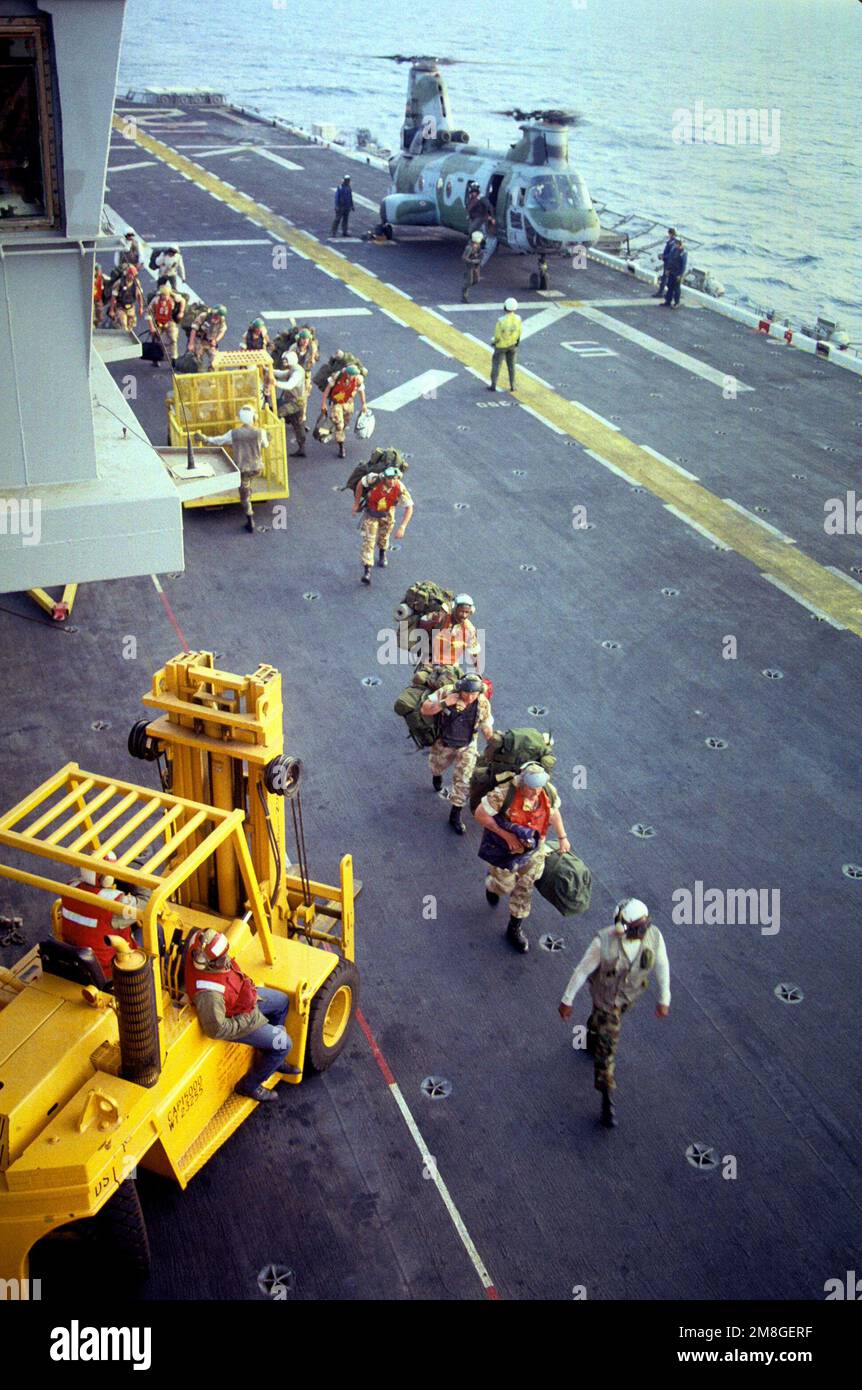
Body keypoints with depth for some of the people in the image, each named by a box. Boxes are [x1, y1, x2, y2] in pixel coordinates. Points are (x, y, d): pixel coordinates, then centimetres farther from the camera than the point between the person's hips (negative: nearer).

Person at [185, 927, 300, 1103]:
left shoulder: (200, 954, -23)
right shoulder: (208, 994, -44)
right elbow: (216, 1030, -31)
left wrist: (248, 985, -6)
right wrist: (246, 1017, -21)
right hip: (235, 1022, -8)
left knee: (282, 1001, 23)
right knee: (283, 1044, -1)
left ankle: (274, 1059, 41)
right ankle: (249, 1085, 21)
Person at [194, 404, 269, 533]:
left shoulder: (233, 433, -16)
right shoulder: (260, 432, -15)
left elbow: (217, 440, -2)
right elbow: (265, 445, 6)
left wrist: (201, 437, 14)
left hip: (243, 469, -1)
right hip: (257, 468, 1)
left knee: (245, 496, 15)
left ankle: (250, 524, 18)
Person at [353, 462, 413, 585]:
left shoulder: (400, 488, -34)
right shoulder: (375, 479, -36)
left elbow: (409, 508, -26)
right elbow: (360, 483, -17)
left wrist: (402, 527, -34)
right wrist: (356, 503, -9)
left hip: (387, 514, 1)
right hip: (371, 513, -1)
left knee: (383, 536, 24)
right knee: (368, 540, -10)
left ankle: (382, 553, 57)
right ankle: (367, 571, -9)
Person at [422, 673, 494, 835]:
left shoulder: (483, 703, -23)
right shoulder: (447, 692, -29)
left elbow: (487, 728, -8)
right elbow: (425, 709, -25)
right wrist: (444, 703, -41)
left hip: (467, 746, 0)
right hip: (444, 743, 0)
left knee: (463, 781, -6)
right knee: (437, 766, 26)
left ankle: (455, 815, 11)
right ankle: (437, 775, 64)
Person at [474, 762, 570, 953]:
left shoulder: (549, 792, -19)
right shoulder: (505, 793, -35)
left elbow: (554, 811, 3)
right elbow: (480, 814, -27)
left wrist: (562, 837, 8)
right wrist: (506, 835, -31)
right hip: (506, 845, -4)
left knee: (525, 888, 12)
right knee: (506, 885, 12)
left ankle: (515, 929, 32)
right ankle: (492, 882, 50)